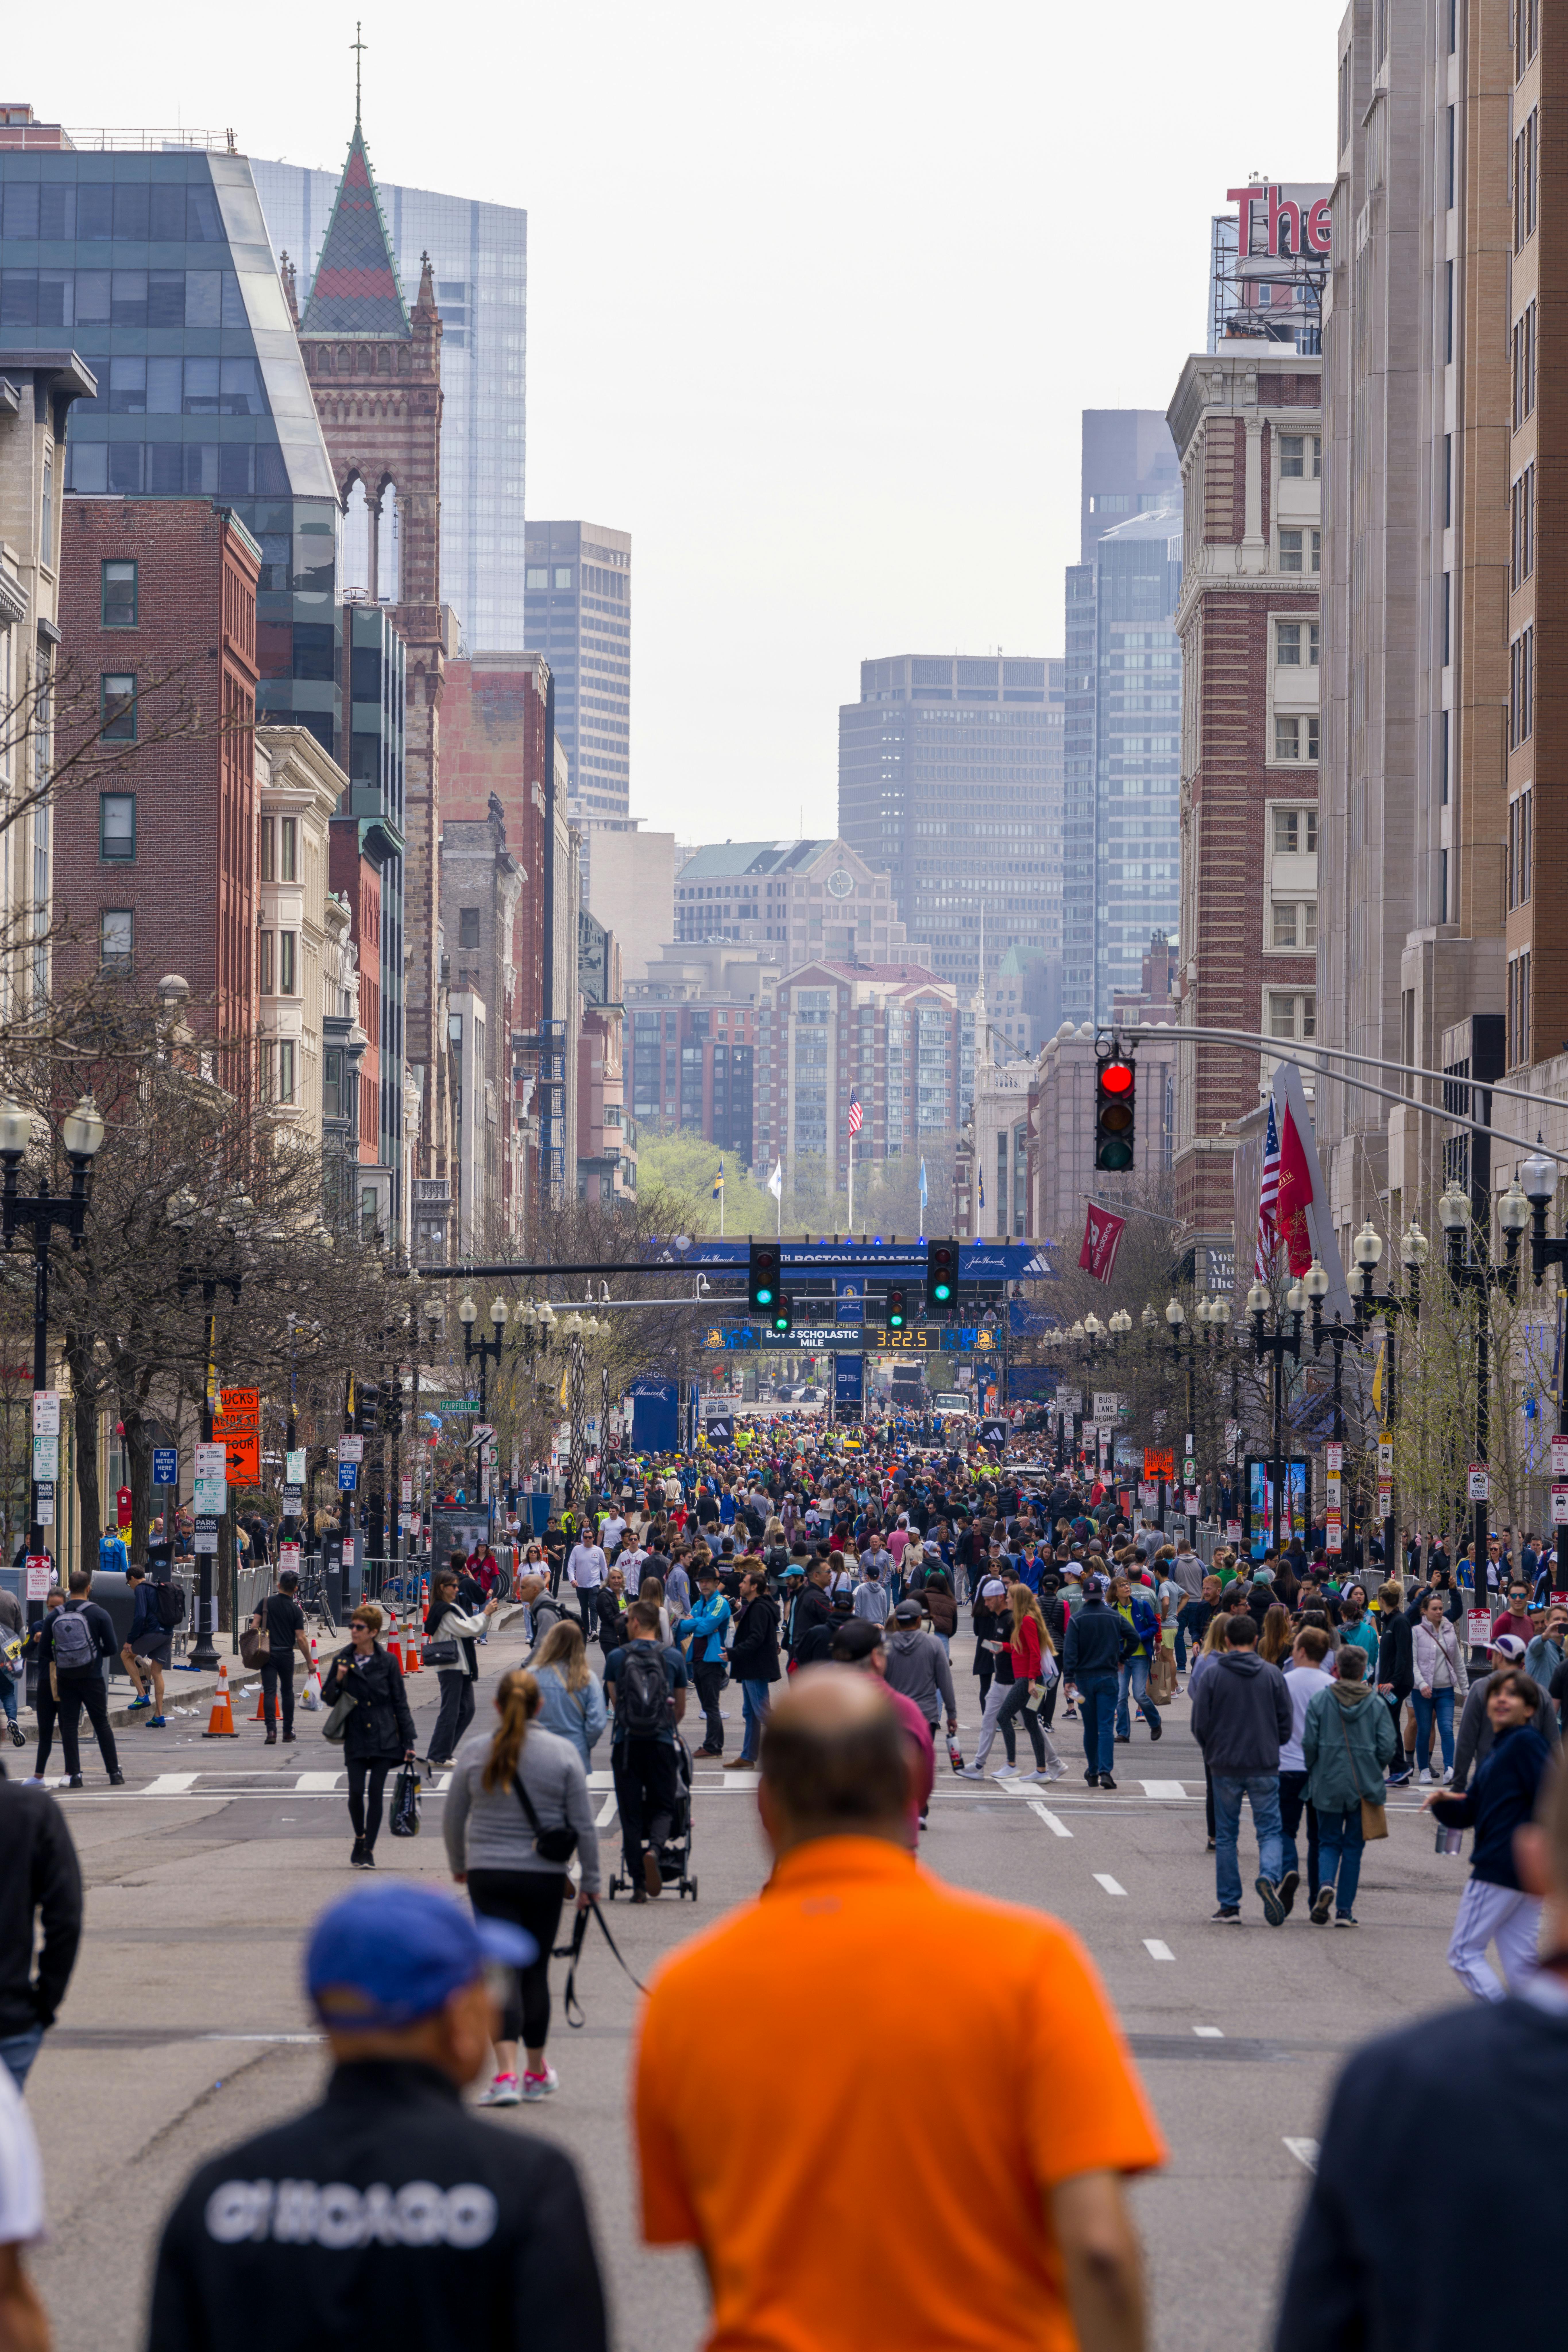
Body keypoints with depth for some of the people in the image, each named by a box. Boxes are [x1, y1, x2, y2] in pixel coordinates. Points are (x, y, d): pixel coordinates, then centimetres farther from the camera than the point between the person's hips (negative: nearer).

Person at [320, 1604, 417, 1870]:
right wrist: (338, 1681, -12)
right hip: (356, 1739, 1)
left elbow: (400, 1703, 2)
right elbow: (329, 1698, 10)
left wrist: (408, 1742, 0)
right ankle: (360, 1838, 19)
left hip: (384, 1738, -1)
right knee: (356, 1792, -7)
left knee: (375, 1793, -2)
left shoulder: (387, 1663, -1)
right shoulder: (343, 1661, 4)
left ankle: (369, 1849, 7)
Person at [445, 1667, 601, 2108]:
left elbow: (453, 1819, 6)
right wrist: (590, 1881, 8)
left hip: (489, 1876, 0)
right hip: (545, 1877, 0)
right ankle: (537, 2073, 25)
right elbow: (584, 1824, -1)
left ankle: (506, 2074, -17)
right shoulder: (563, 1753, -3)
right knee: (536, 1969, 12)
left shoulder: (474, 1752, -2)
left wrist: (459, 1866, 23)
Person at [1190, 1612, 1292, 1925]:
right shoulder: (1273, 1675, -1)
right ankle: (1269, 1877, -24)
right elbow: (1286, 1722, 3)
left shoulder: (1213, 1675, -4)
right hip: (1265, 1768, 0)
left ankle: (1229, 1905, 10)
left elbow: (1200, 1726, -2)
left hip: (1226, 1768, 0)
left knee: (1226, 1837, 10)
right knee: (1270, 1831, 5)